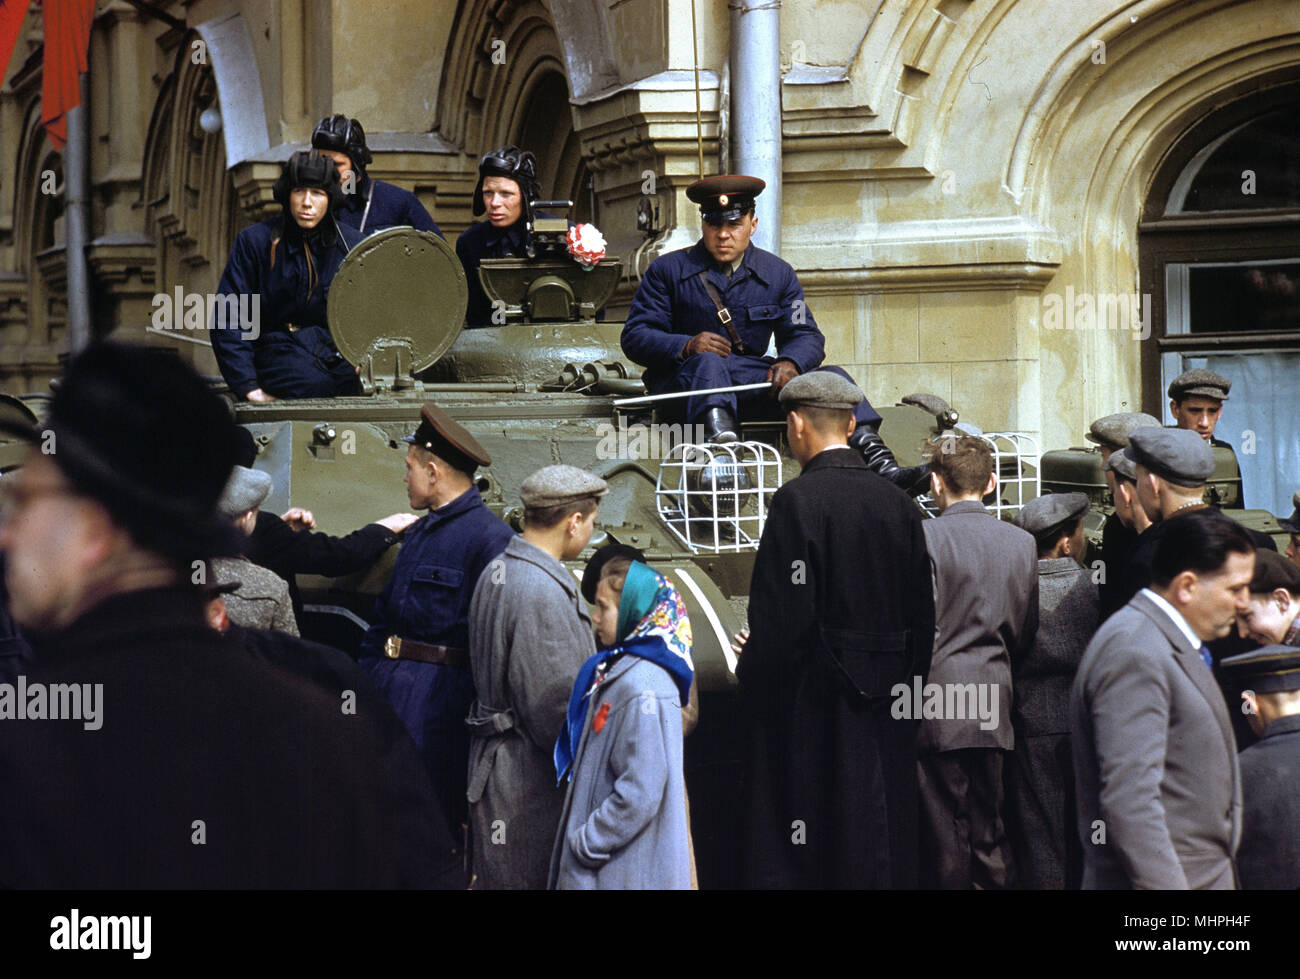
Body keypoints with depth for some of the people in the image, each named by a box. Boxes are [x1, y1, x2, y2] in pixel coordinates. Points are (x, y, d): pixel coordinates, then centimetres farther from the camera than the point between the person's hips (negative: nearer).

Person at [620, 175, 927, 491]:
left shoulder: (778, 273, 15)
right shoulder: (666, 271, 5)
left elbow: (806, 335, 8)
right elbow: (635, 337, -2)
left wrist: (790, 363, -17)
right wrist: (686, 346, -22)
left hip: (752, 382, 4)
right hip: (682, 380, -3)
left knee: (831, 379, -18)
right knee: (708, 362, -39)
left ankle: (882, 467, -37)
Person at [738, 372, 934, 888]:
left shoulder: (798, 500, -13)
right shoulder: (897, 503, 6)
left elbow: (785, 618, -18)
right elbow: (922, 615, 9)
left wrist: (749, 673, -4)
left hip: (814, 707, -6)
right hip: (888, 709, 6)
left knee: (800, 857, -2)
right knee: (882, 840, 13)